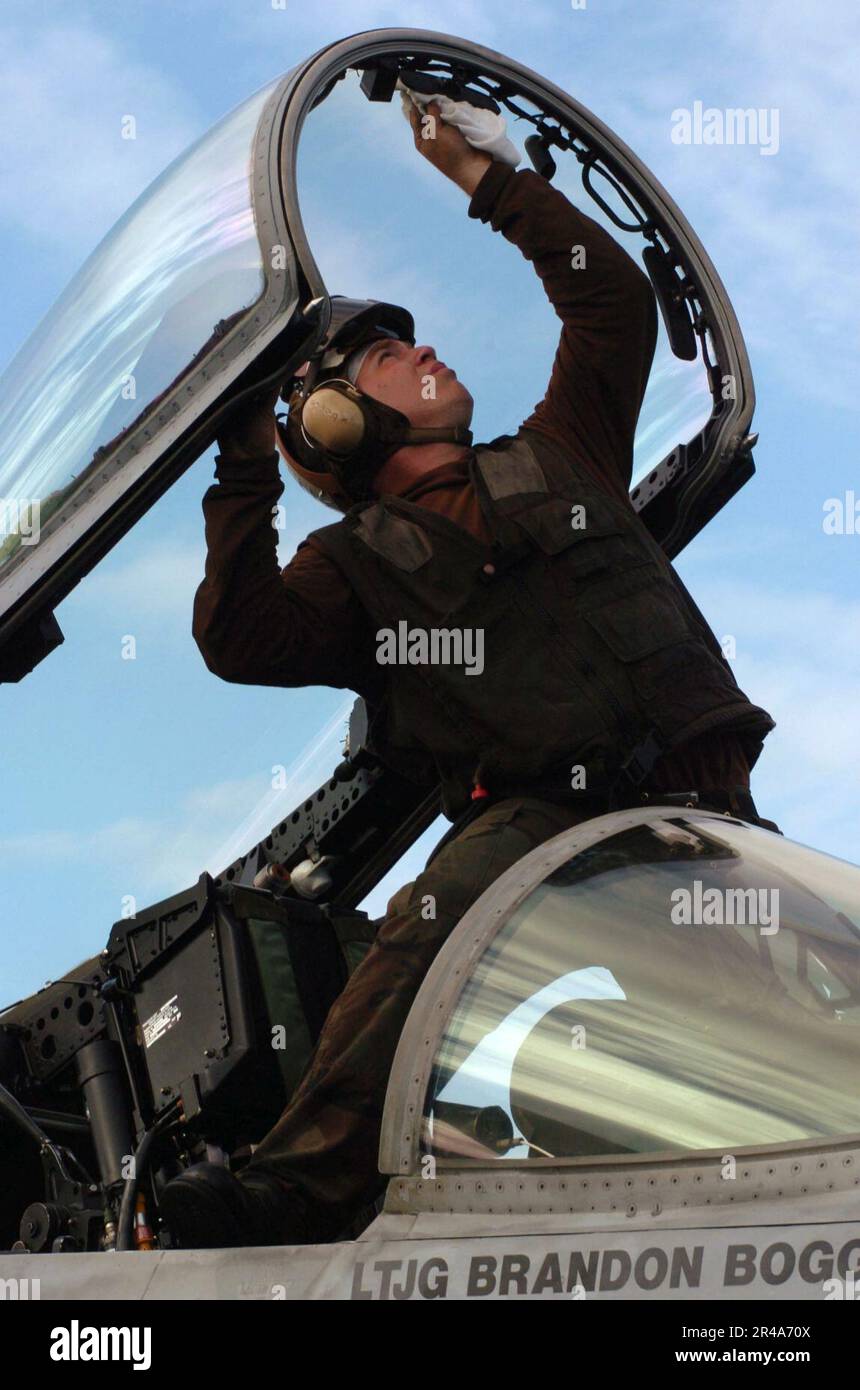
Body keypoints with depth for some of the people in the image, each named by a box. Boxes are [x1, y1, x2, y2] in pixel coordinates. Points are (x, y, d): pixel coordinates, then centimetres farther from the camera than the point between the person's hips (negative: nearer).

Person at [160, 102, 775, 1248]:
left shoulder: (557, 458, 32)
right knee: (430, 931, -35)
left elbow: (613, 298, 36)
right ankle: (296, 1189, -42)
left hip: (690, 792, 4)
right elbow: (241, 642, 6)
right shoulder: (360, 561, 22)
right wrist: (246, 480, 7)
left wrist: (481, 177, 37)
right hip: (535, 805, -4)